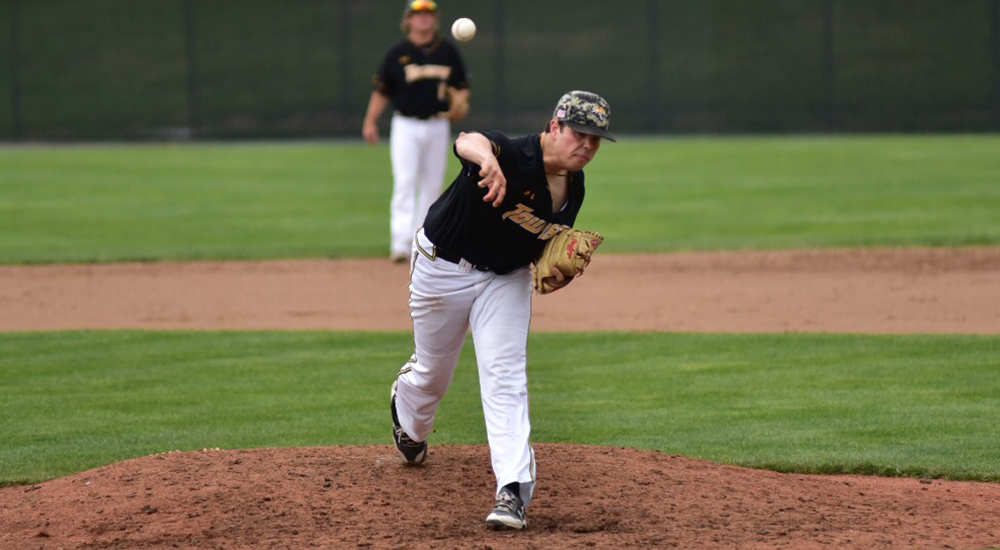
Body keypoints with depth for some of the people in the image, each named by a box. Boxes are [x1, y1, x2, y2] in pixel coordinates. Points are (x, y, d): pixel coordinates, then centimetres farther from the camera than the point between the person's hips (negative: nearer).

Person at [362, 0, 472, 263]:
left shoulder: (448, 52, 6)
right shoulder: (397, 53, 1)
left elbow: (462, 86, 11)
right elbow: (381, 90, 4)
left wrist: (460, 105, -10)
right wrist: (370, 122, -1)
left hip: (438, 126, 3)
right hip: (406, 126, -3)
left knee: (432, 185, 7)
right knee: (405, 183, -13)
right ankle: (400, 242, -18)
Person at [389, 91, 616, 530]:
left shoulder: (573, 187, -9)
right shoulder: (515, 157, -32)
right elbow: (468, 142, -56)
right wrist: (487, 159, -82)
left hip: (506, 278, 4)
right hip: (444, 267, -4)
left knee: (505, 377, -12)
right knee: (433, 371, 14)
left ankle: (513, 492, -18)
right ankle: (408, 421, 51)